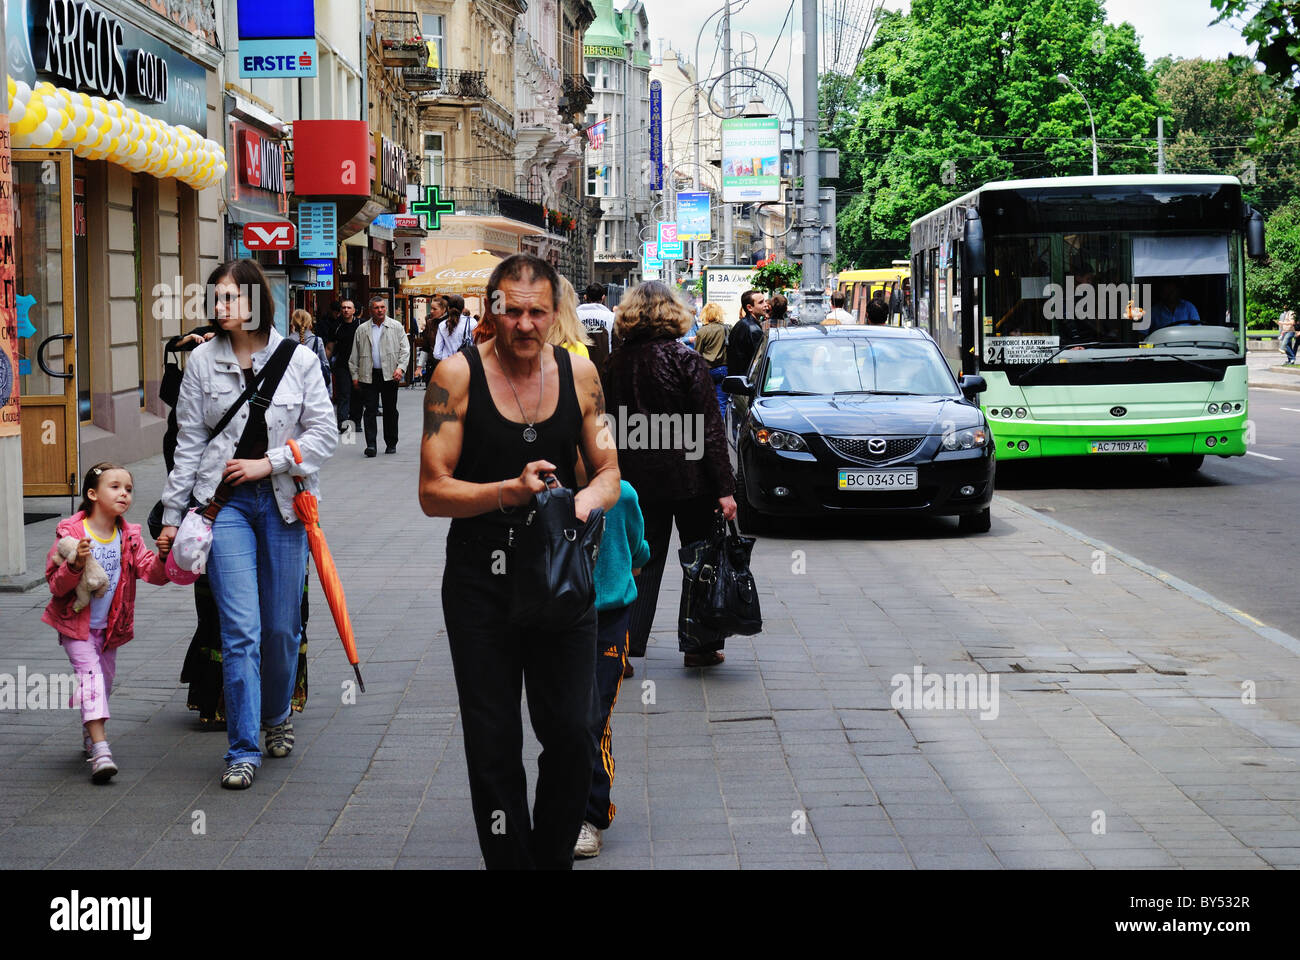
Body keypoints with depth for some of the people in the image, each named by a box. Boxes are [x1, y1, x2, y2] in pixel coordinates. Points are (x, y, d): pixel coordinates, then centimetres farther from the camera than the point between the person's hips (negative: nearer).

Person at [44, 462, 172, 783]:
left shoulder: (129, 538, 0)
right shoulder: (71, 533, -13)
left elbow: (153, 574, -7)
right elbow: (56, 584, -15)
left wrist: (161, 557, -27)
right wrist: (76, 564, -33)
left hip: (110, 627, 5)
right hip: (76, 624, -5)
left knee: (106, 679, 14)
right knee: (92, 674, -18)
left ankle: (90, 735, 39)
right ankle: (100, 749, -25)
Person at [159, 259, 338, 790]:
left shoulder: (298, 360, 1)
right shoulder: (202, 361, 3)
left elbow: (324, 433, 2)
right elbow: (189, 443, 5)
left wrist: (268, 463, -9)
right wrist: (172, 515, 4)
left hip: (283, 502, 1)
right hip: (225, 503, -1)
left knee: (283, 626, 7)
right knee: (241, 630, -8)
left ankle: (277, 715, 34)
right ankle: (243, 750, -2)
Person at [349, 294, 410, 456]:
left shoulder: (396, 327, 6)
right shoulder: (362, 330, 9)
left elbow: (405, 349, 3)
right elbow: (355, 355, 12)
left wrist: (401, 368, -11)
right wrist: (355, 375, 6)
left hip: (390, 374, 0)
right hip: (369, 375, 0)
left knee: (390, 411, 7)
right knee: (370, 410, -6)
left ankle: (391, 443, 17)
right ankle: (371, 444, -8)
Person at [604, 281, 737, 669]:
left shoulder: (617, 362, 0)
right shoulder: (687, 360, -11)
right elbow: (710, 428, -12)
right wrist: (724, 487, -11)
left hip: (637, 477, 3)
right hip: (689, 477, -3)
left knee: (644, 561, 11)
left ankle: (625, 646, 5)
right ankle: (696, 644, 16)